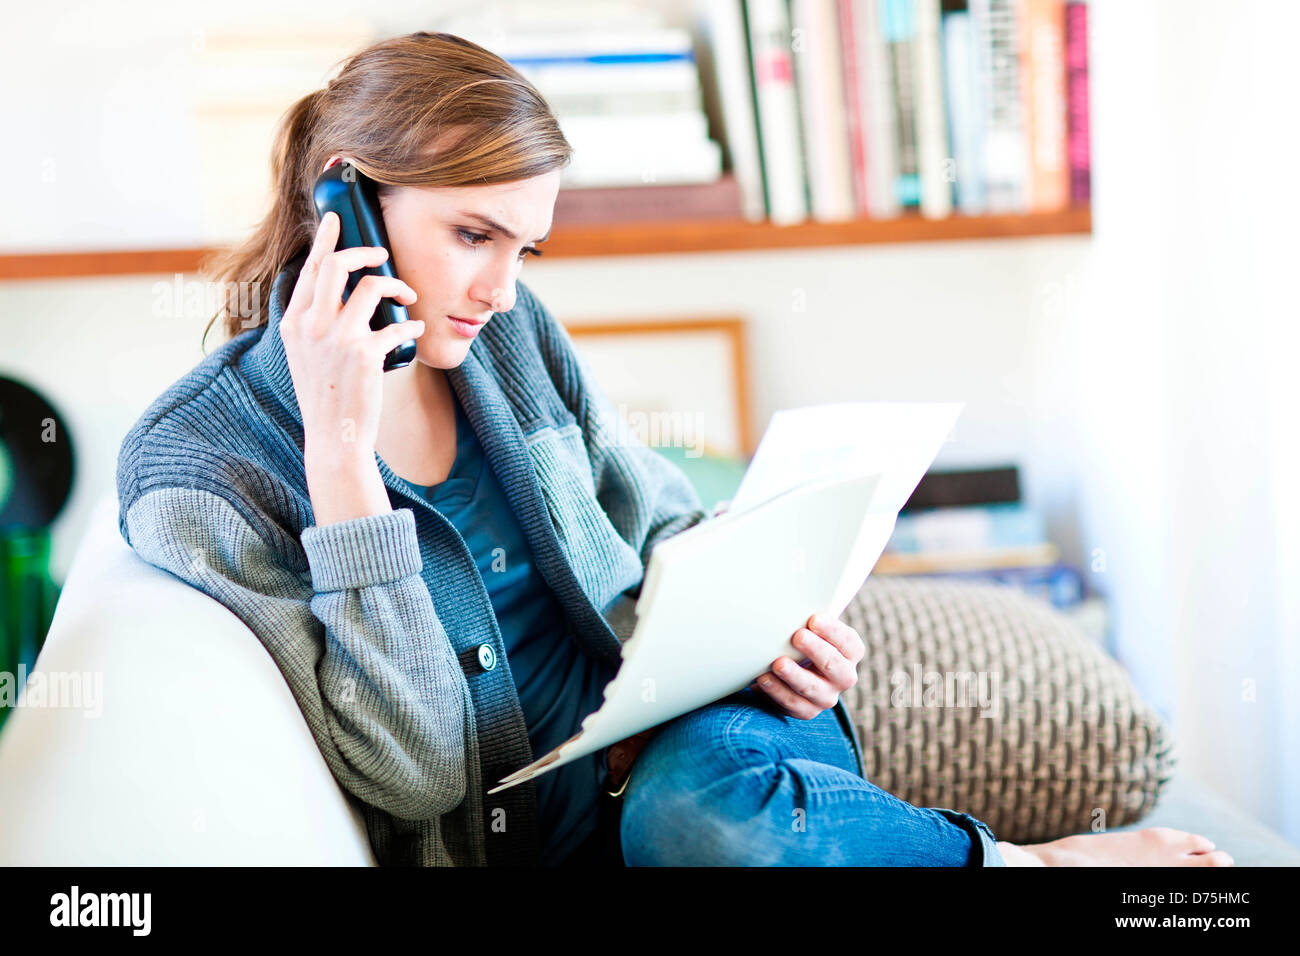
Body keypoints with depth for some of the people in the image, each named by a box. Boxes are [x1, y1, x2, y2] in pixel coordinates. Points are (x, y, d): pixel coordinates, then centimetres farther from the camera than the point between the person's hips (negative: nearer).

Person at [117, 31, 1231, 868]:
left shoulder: (510, 334, 2)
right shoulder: (197, 472, -12)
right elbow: (411, 772, -18)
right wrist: (339, 452, -24)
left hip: (685, 733, 3)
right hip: (519, 836, -3)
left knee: (696, 800, -34)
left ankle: (1022, 856, -8)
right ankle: (1040, 860, -9)